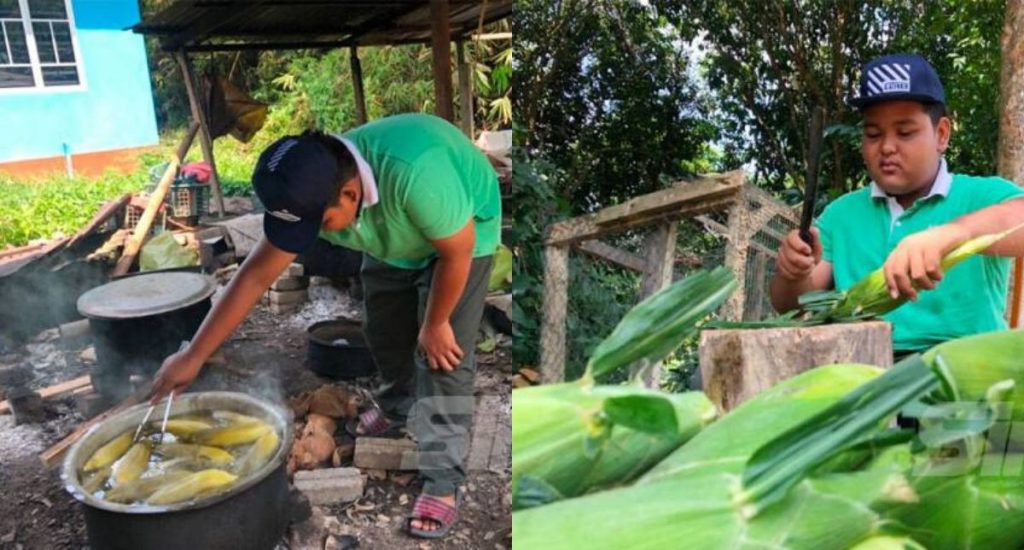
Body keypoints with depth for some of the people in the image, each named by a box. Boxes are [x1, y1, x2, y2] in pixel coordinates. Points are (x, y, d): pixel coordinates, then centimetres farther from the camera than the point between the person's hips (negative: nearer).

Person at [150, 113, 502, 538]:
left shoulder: (415, 174, -46)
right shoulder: (312, 193, -25)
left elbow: (457, 252, -30)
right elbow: (256, 275, -17)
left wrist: (435, 324, -16)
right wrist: (194, 355, -14)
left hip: (463, 236, -5)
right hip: (394, 241, 6)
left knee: (443, 356, -11)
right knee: (383, 331, 15)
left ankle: (443, 483, 1)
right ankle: (397, 408, 45)